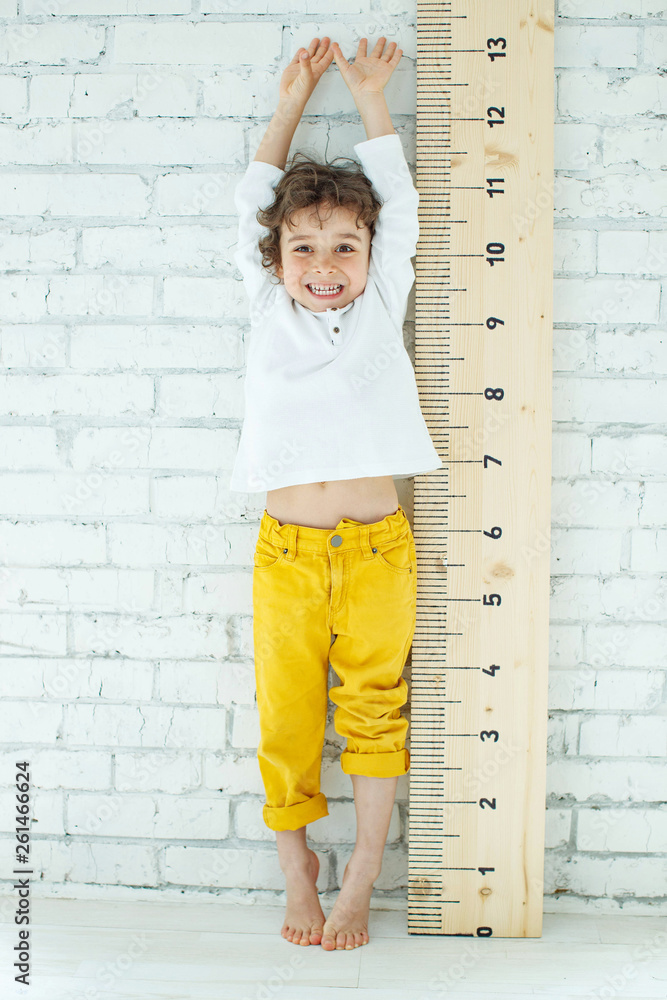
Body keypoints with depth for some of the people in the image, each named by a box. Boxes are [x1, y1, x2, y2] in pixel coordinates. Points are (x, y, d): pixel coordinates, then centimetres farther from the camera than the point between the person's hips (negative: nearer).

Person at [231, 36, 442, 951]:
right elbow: (255, 203, 18)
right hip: (286, 554, 0)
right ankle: (297, 869, 26)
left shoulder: (381, 310, 10)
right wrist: (293, 100, 22)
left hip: (378, 548, 0)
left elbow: (398, 205, 16)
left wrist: (370, 100, 24)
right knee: (287, 717, 7)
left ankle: (361, 876, 24)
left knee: (375, 710, 7)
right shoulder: (269, 313, 10)